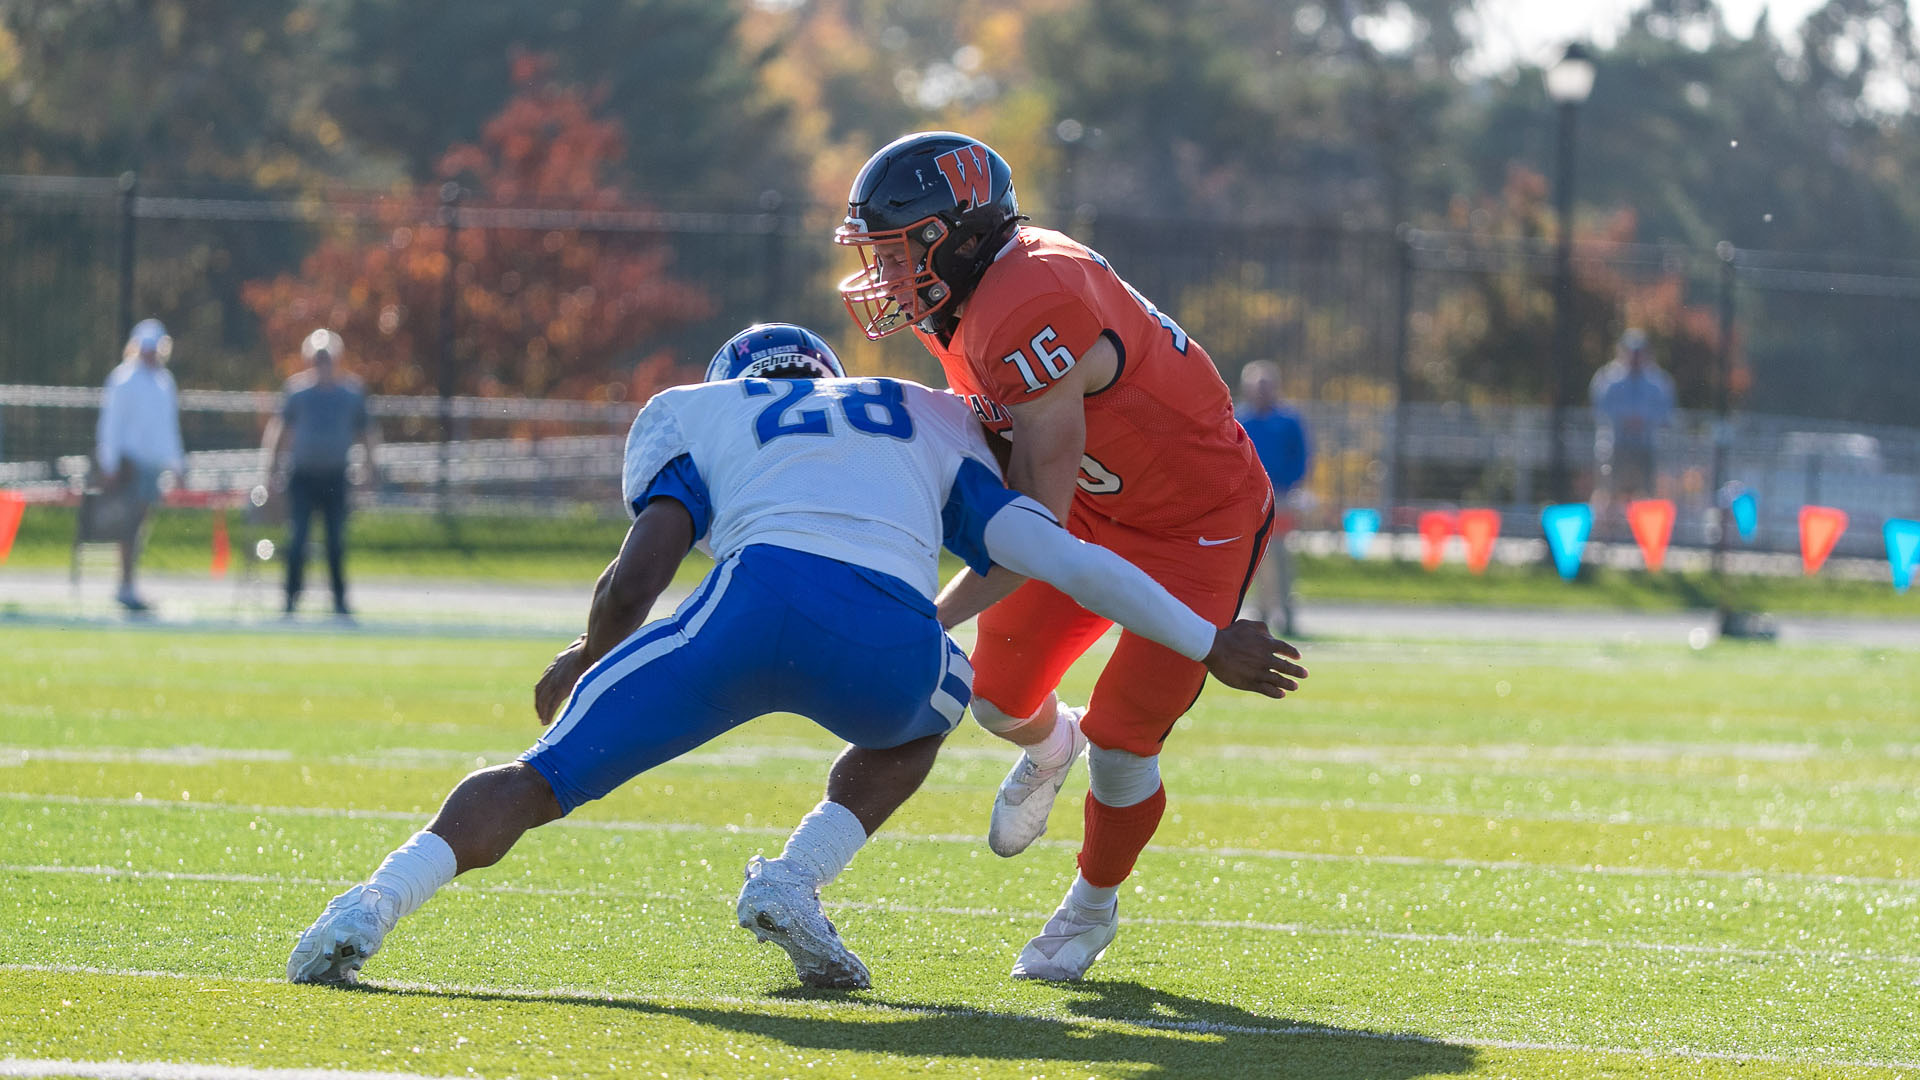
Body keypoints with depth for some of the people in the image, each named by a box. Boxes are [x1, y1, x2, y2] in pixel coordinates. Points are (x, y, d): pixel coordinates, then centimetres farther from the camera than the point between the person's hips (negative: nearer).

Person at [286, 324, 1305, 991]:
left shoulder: (697, 417, 30)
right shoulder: (928, 426, 36)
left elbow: (634, 581, 14)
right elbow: (1052, 554, 26)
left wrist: (581, 661, 34)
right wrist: (1208, 643, 33)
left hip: (761, 592, -1)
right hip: (890, 644, 1)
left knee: (541, 779, 12)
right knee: (918, 723, 37)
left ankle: (380, 899, -12)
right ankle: (797, 877, 13)